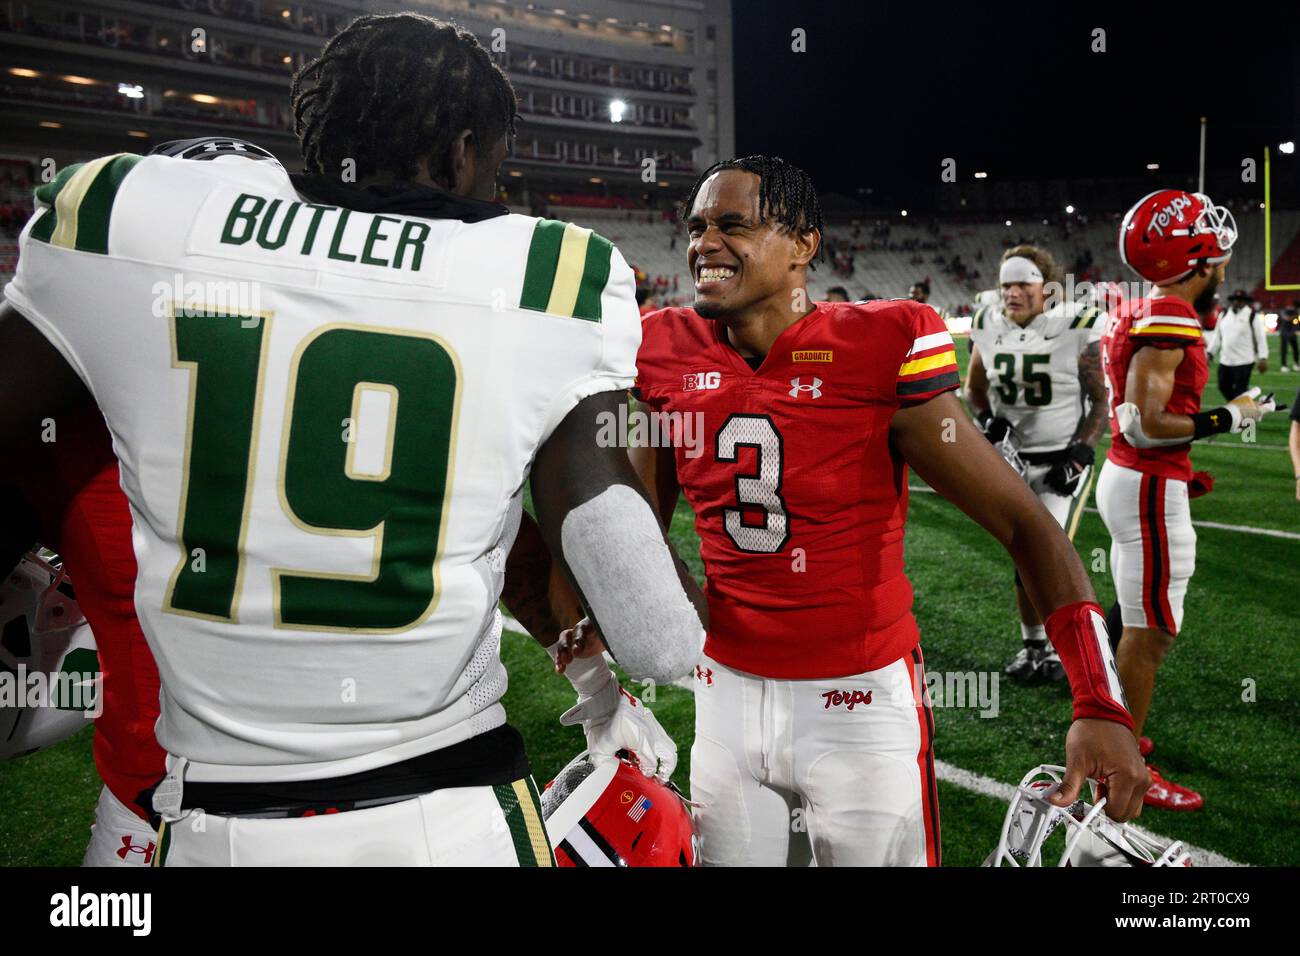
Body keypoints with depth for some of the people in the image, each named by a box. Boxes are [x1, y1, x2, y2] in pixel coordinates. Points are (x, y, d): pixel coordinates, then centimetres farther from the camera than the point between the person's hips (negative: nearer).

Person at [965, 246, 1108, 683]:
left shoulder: (1076, 327, -13)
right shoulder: (990, 327, -1)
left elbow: (1102, 400, -7)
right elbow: (974, 389, 15)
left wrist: (1077, 456, -15)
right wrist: (988, 420, -5)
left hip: (1063, 460, -4)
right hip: (1013, 460, 4)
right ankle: (1032, 644, 27)